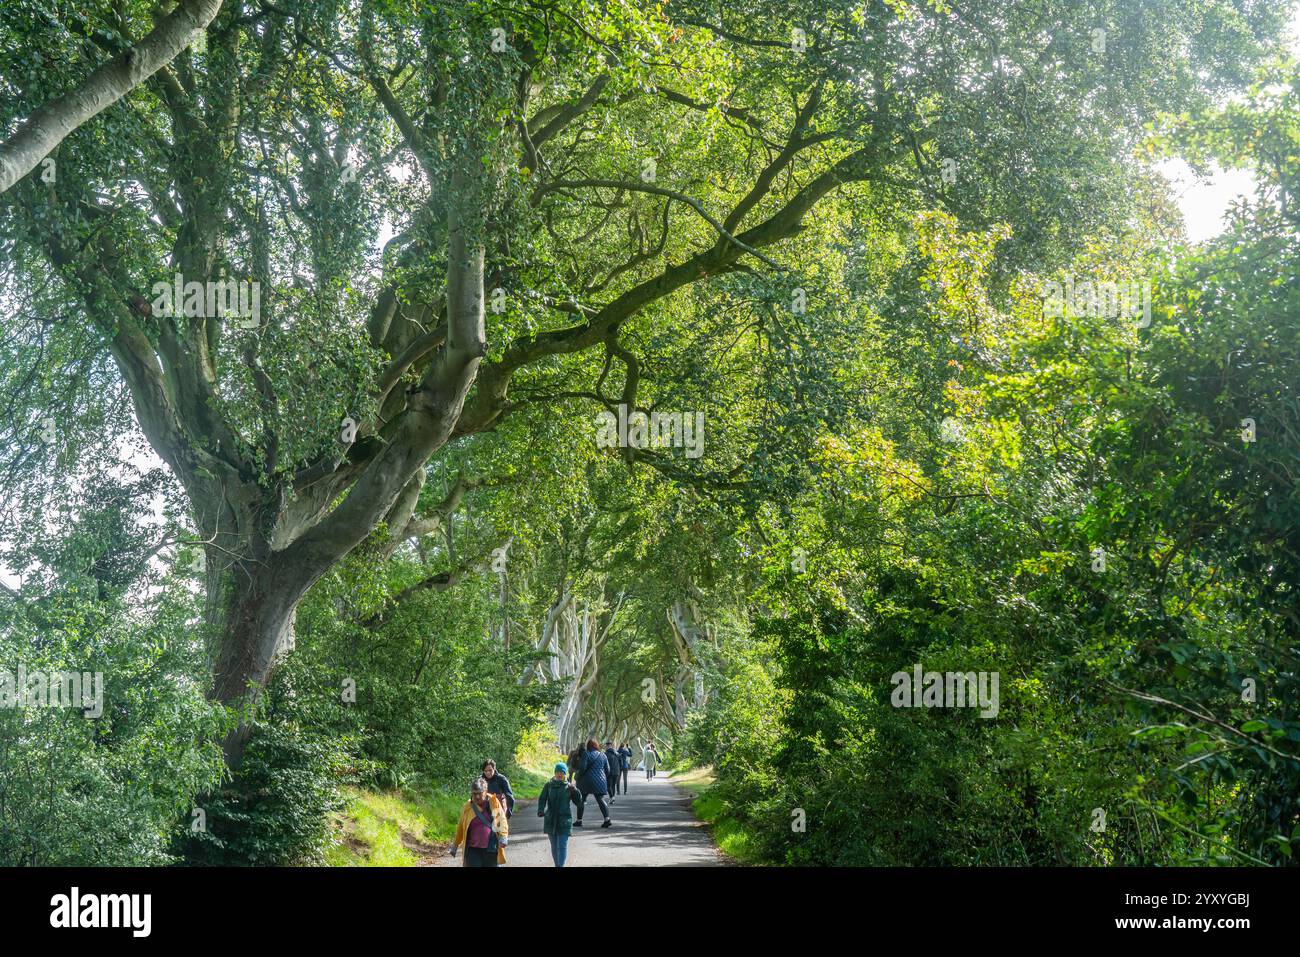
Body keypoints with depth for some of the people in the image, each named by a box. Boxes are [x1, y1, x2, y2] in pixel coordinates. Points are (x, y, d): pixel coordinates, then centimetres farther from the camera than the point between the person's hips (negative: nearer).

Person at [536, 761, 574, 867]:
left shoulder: (568, 787, -1)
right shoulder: (549, 785, 4)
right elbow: (542, 799, 1)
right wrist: (541, 810, -17)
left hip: (564, 820, -3)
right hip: (550, 819, 3)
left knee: (562, 845, -10)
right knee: (554, 845, 12)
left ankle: (561, 865, -12)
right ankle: (557, 865, 26)